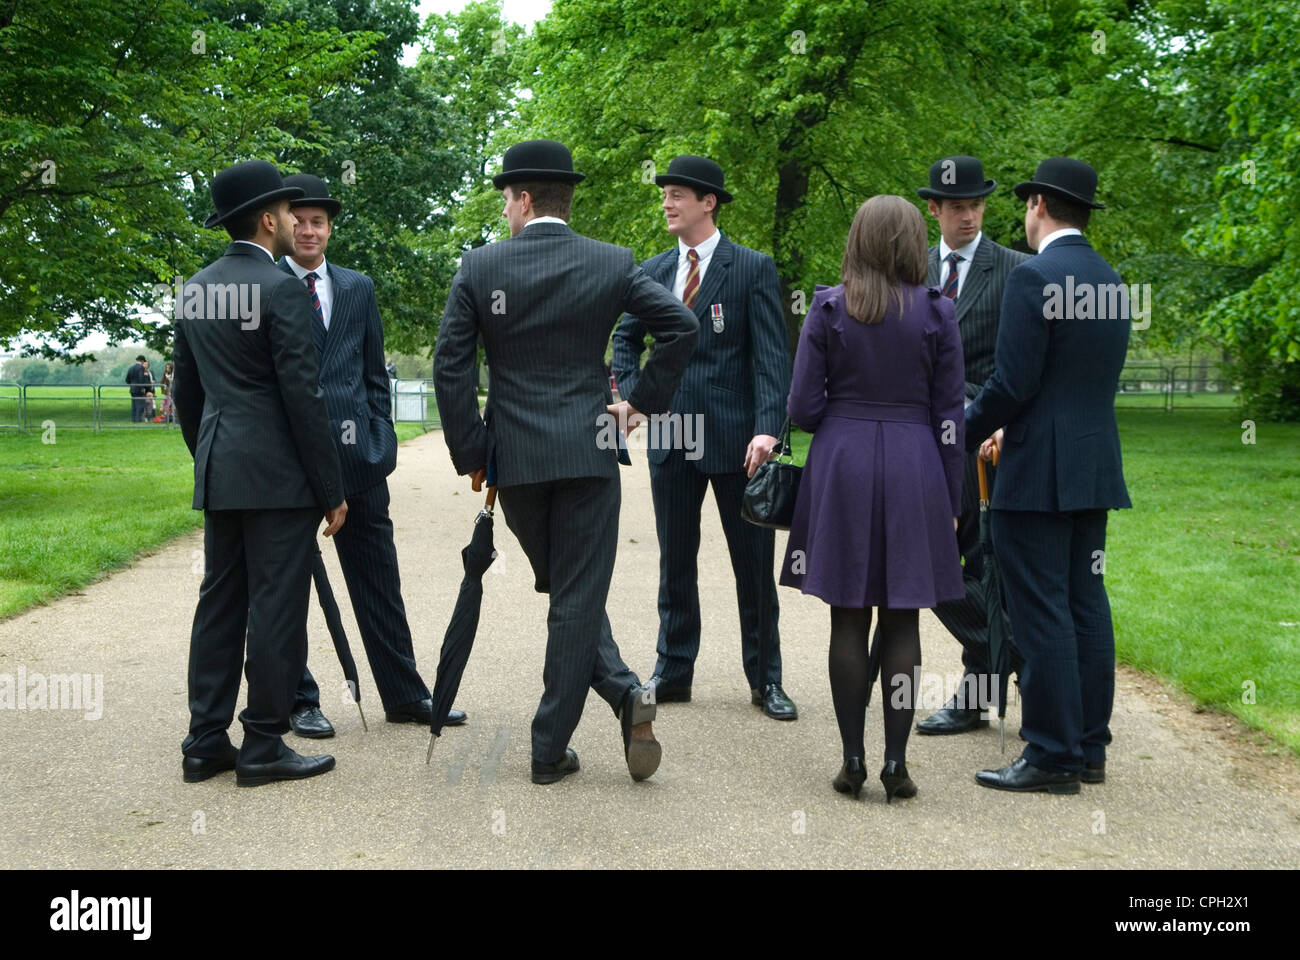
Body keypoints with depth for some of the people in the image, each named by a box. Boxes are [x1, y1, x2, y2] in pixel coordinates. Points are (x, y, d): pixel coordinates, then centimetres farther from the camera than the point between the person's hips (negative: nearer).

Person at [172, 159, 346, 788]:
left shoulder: (195, 289, 11)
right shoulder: (282, 290, -12)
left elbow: (185, 392, 17)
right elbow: (304, 399, -14)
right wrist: (332, 489, -9)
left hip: (219, 475, 8)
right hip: (278, 475, -8)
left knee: (220, 601, 12)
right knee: (276, 607, -1)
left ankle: (206, 742, 16)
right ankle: (263, 746, 5)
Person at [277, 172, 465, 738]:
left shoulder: (358, 288, 14)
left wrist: (380, 440, 8)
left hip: (356, 454, 4)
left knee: (378, 579, 9)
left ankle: (404, 694, 18)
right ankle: (299, 700, 17)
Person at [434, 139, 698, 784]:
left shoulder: (480, 266, -2)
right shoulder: (612, 263, -1)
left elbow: (450, 367, -5)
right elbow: (682, 326, -6)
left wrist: (471, 454, 1)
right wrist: (642, 401, 3)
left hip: (514, 457, 1)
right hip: (588, 452, -1)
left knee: (565, 590, 17)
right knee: (577, 598, 3)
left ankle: (624, 692, 5)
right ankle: (549, 749, 2)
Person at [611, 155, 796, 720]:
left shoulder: (753, 269, -3)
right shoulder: (653, 271, 11)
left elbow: (771, 355, -9)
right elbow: (627, 339, 24)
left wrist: (767, 428, -21)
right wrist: (630, 392, 5)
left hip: (736, 437, -4)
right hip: (670, 436, 4)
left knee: (753, 563, 4)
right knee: (675, 561, 11)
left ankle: (765, 679, 15)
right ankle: (673, 672, 22)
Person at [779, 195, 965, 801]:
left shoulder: (828, 308, -1)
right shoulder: (937, 313, 0)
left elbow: (802, 407, -2)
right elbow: (949, 416, 0)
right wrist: (950, 500, 7)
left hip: (842, 465, 0)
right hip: (913, 470, 0)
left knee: (848, 620, 6)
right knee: (901, 622, 5)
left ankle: (852, 760, 9)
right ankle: (895, 763, 6)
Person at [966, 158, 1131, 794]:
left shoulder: (1034, 277, -13)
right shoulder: (1111, 281, 13)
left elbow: (1012, 382, -18)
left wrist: (961, 436, -2)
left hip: (1038, 473, -9)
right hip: (1094, 469, 9)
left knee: (1041, 615, -4)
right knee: (1086, 607, 12)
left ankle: (1052, 758, 0)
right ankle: (1088, 748, 19)